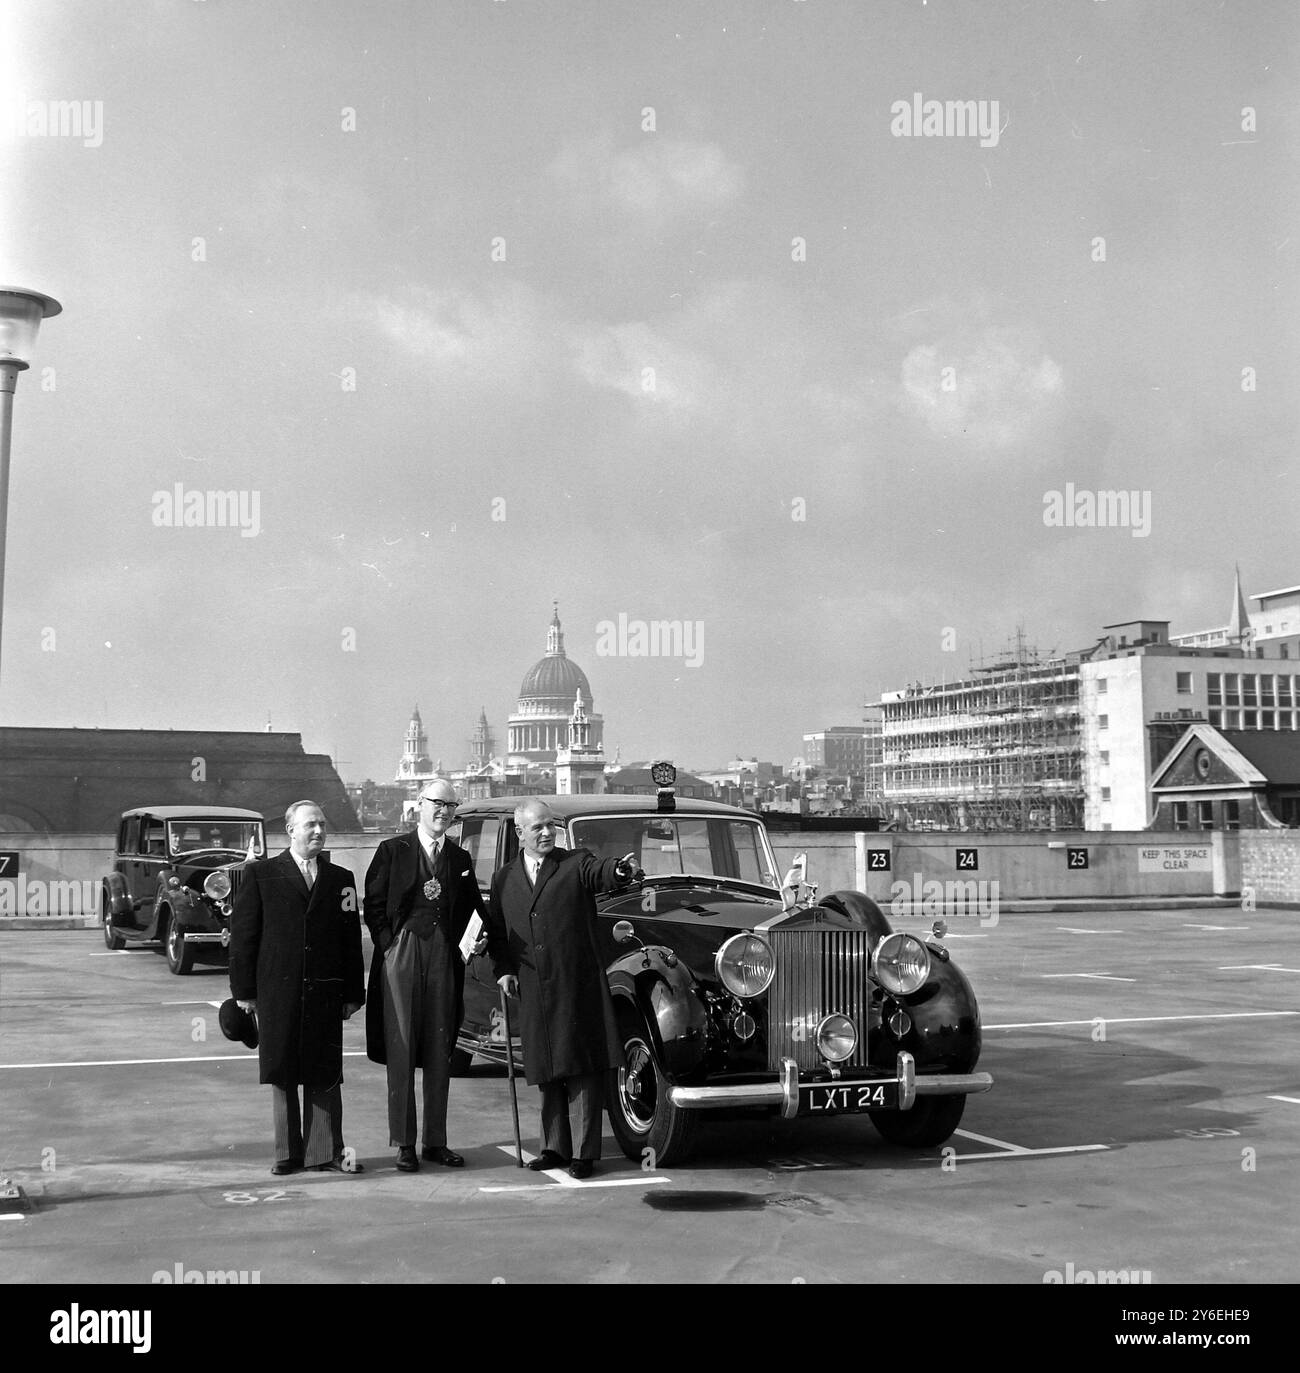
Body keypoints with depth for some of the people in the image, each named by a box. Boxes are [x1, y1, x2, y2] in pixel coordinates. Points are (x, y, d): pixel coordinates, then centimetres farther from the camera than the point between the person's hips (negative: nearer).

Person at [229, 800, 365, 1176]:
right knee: (282, 1074, 5)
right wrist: (245, 990, -3)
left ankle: (326, 1152, 9)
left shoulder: (341, 879, 11)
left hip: (326, 993, 2)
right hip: (277, 992, -2)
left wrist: (353, 994, 5)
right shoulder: (260, 875, 4)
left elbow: (351, 940, 10)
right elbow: (242, 934, 2)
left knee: (325, 1074, 2)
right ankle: (288, 1153, 15)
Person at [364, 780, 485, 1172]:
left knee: (439, 1052, 6)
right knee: (401, 1050, -2)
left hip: (443, 958, 4)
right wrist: (389, 944, -7)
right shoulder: (393, 850, 3)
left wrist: (457, 943, 3)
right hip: (402, 953, -3)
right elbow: (373, 904, 2)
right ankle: (404, 1143, 4)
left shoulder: (460, 858, 14)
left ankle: (436, 1142, 13)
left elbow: (470, 909, 17)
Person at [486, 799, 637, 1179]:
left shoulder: (576, 863, 3)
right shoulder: (504, 879, 13)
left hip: (578, 987, -3)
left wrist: (621, 870, -40)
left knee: (585, 1070, -2)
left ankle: (585, 1153, 3)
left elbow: (603, 874, -18)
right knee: (547, 1071, 11)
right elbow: (496, 933, 16)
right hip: (532, 992, 3)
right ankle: (555, 1148, 21)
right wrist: (503, 971, 2)